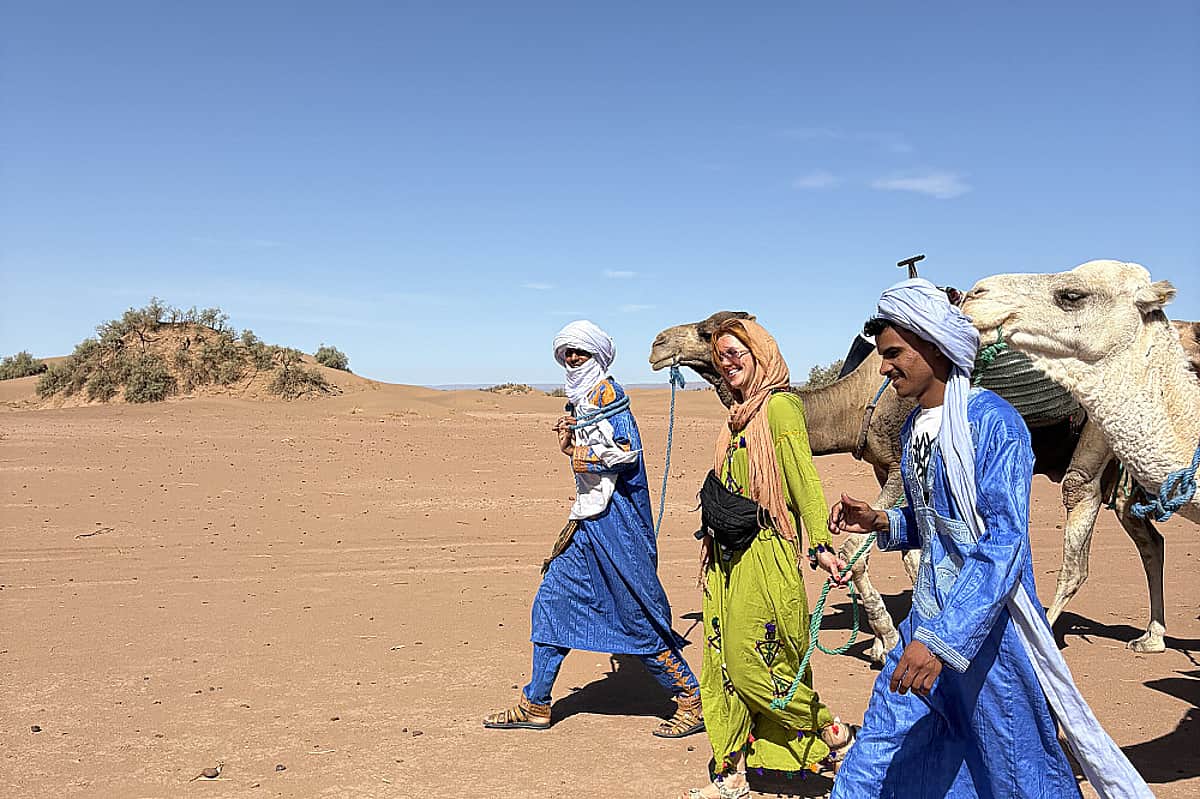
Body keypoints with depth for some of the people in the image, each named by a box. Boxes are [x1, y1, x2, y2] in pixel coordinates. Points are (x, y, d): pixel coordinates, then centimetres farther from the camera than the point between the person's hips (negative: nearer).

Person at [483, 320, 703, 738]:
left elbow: (626, 450, -22)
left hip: (615, 520, -9)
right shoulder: (580, 402, 18)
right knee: (552, 601, 9)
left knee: (637, 614, -3)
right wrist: (569, 444, 7)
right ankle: (535, 705, 19)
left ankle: (692, 702, 10)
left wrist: (583, 455, -11)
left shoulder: (606, 393, -10)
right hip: (587, 520, 10)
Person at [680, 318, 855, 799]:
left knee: (756, 662, -3)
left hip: (764, 555, -8)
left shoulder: (779, 406, -9)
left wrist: (821, 544, -22)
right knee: (723, 663, 9)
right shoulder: (740, 415, 16)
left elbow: (804, 481, -15)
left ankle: (835, 736, 18)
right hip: (728, 557, 8)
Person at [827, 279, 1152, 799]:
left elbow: (1005, 542, -26)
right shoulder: (912, 428, 8)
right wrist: (880, 522, 2)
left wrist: (941, 639, -33)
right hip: (929, 614, 7)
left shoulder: (992, 420, -18)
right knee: (880, 751, 10)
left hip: (988, 621, -7)